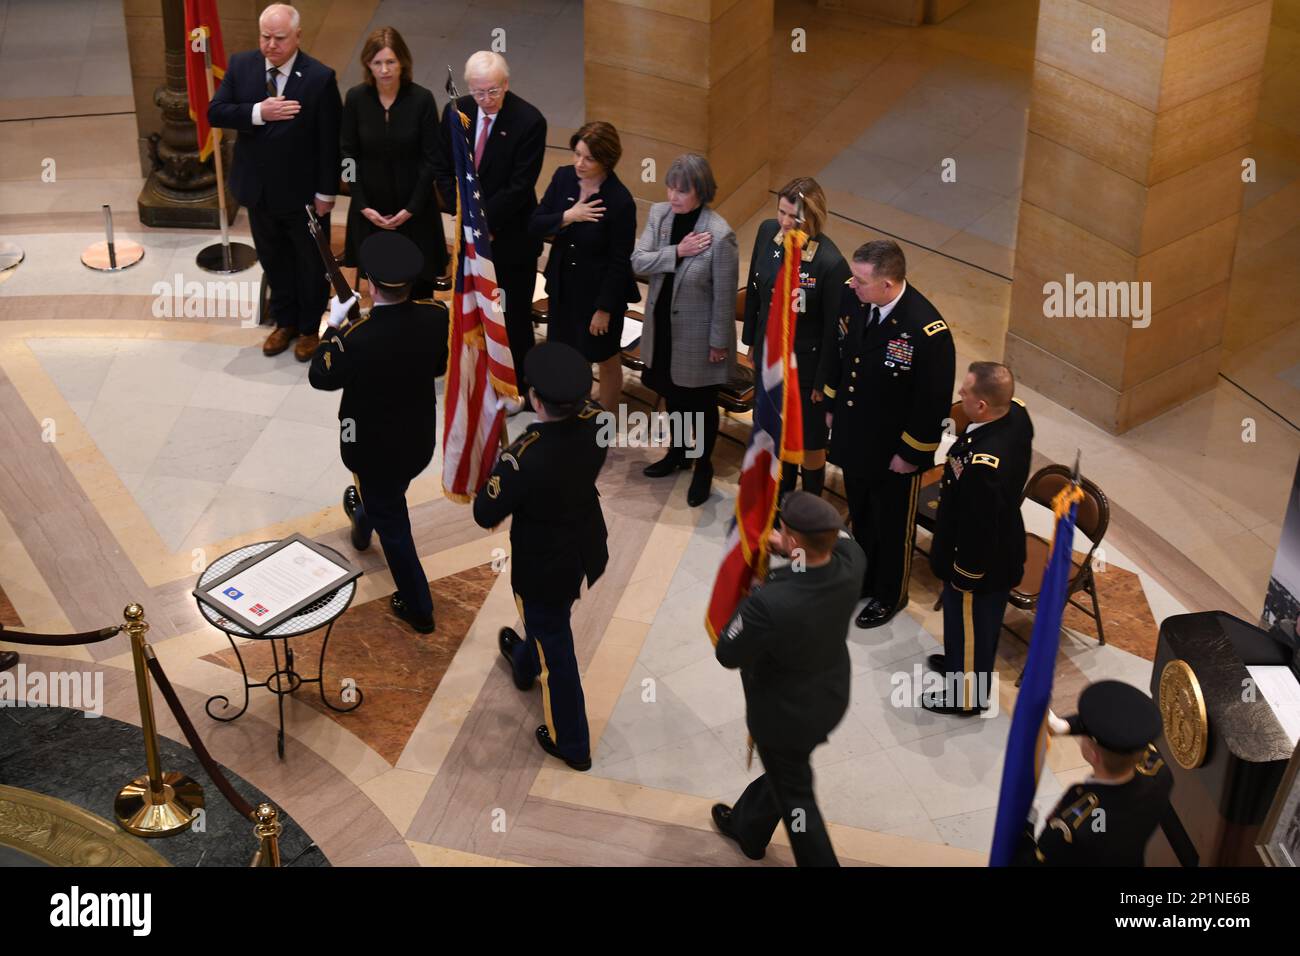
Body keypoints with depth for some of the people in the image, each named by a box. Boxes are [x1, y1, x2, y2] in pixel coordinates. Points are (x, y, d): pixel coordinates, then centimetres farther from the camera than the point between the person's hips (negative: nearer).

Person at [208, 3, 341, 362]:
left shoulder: (320, 77, -17)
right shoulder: (241, 65, -5)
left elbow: (330, 141, -14)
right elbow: (215, 112, -8)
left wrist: (326, 192, -12)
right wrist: (258, 112, -24)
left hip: (304, 192, -4)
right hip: (259, 189, 4)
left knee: (310, 264, 13)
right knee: (274, 261, 19)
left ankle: (310, 328, 32)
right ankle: (285, 322, 37)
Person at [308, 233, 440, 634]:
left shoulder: (358, 338, -35)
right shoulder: (431, 318, -20)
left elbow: (321, 377, -17)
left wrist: (333, 326, -6)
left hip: (375, 447, -5)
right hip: (420, 440, 5)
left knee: (393, 524, 14)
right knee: (389, 499, 36)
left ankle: (418, 608, 28)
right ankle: (363, 523, 69)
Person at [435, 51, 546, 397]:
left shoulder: (529, 121, -17)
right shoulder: (456, 112, -2)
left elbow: (520, 185, -18)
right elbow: (444, 170, 4)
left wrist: (485, 223, -18)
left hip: (511, 236, -5)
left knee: (515, 313, 7)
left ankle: (517, 385, 20)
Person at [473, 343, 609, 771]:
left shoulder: (524, 458, -39)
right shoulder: (595, 423, -22)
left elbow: (486, 515, -23)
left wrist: (498, 466, -11)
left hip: (543, 568, -6)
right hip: (588, 554, 6)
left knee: (556, 649, 17)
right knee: (552, 621, 36)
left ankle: (571, 744, 36)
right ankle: (524, 664, 68)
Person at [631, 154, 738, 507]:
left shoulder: (719, 235, -26)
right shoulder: (659, 214, -8)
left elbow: (724, 296, -18)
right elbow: (638, 262, -12)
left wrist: (719, 342, -12)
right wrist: (677, 252, -26)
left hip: (697, 335, -6)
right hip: (663, 328, 6)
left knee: (701, 403, 14)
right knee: (673, 394, 25)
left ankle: (703, 466, 36)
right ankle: (678, 452, 48)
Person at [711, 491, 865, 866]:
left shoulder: (770, 604, -43)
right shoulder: (851, 563, -25)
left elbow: (728, 655, -24)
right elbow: (842, 539, 3)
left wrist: (747, 598, -14)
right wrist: (792, 548, -6)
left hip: (786, 715, -7)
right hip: (831, 698, 7)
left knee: (794, 796, 19)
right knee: (782, 770, 32)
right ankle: (745, 827, 59)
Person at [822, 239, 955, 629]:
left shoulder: (928, 331, -33)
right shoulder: (851, 298, -16)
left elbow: (934, 402, -22)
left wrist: (910, 454, -14)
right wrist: (832, 405, 12)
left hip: (894, 450, -6)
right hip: (852, 436, 6)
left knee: (893, 526, 18)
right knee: (860, 517, 28)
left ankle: (890, 595, 43)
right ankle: (865, 578, 53)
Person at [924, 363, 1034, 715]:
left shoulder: (982, 465, -43)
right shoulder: (1017, 414, -17)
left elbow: (978, 528, -30)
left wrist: (964, 576, -15)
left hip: (980, 561, -8)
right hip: (1004, 545, 8)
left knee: (969, 623, 19)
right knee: (980, 621, 33)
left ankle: (968, 695, 43)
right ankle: (961, 662, 59)